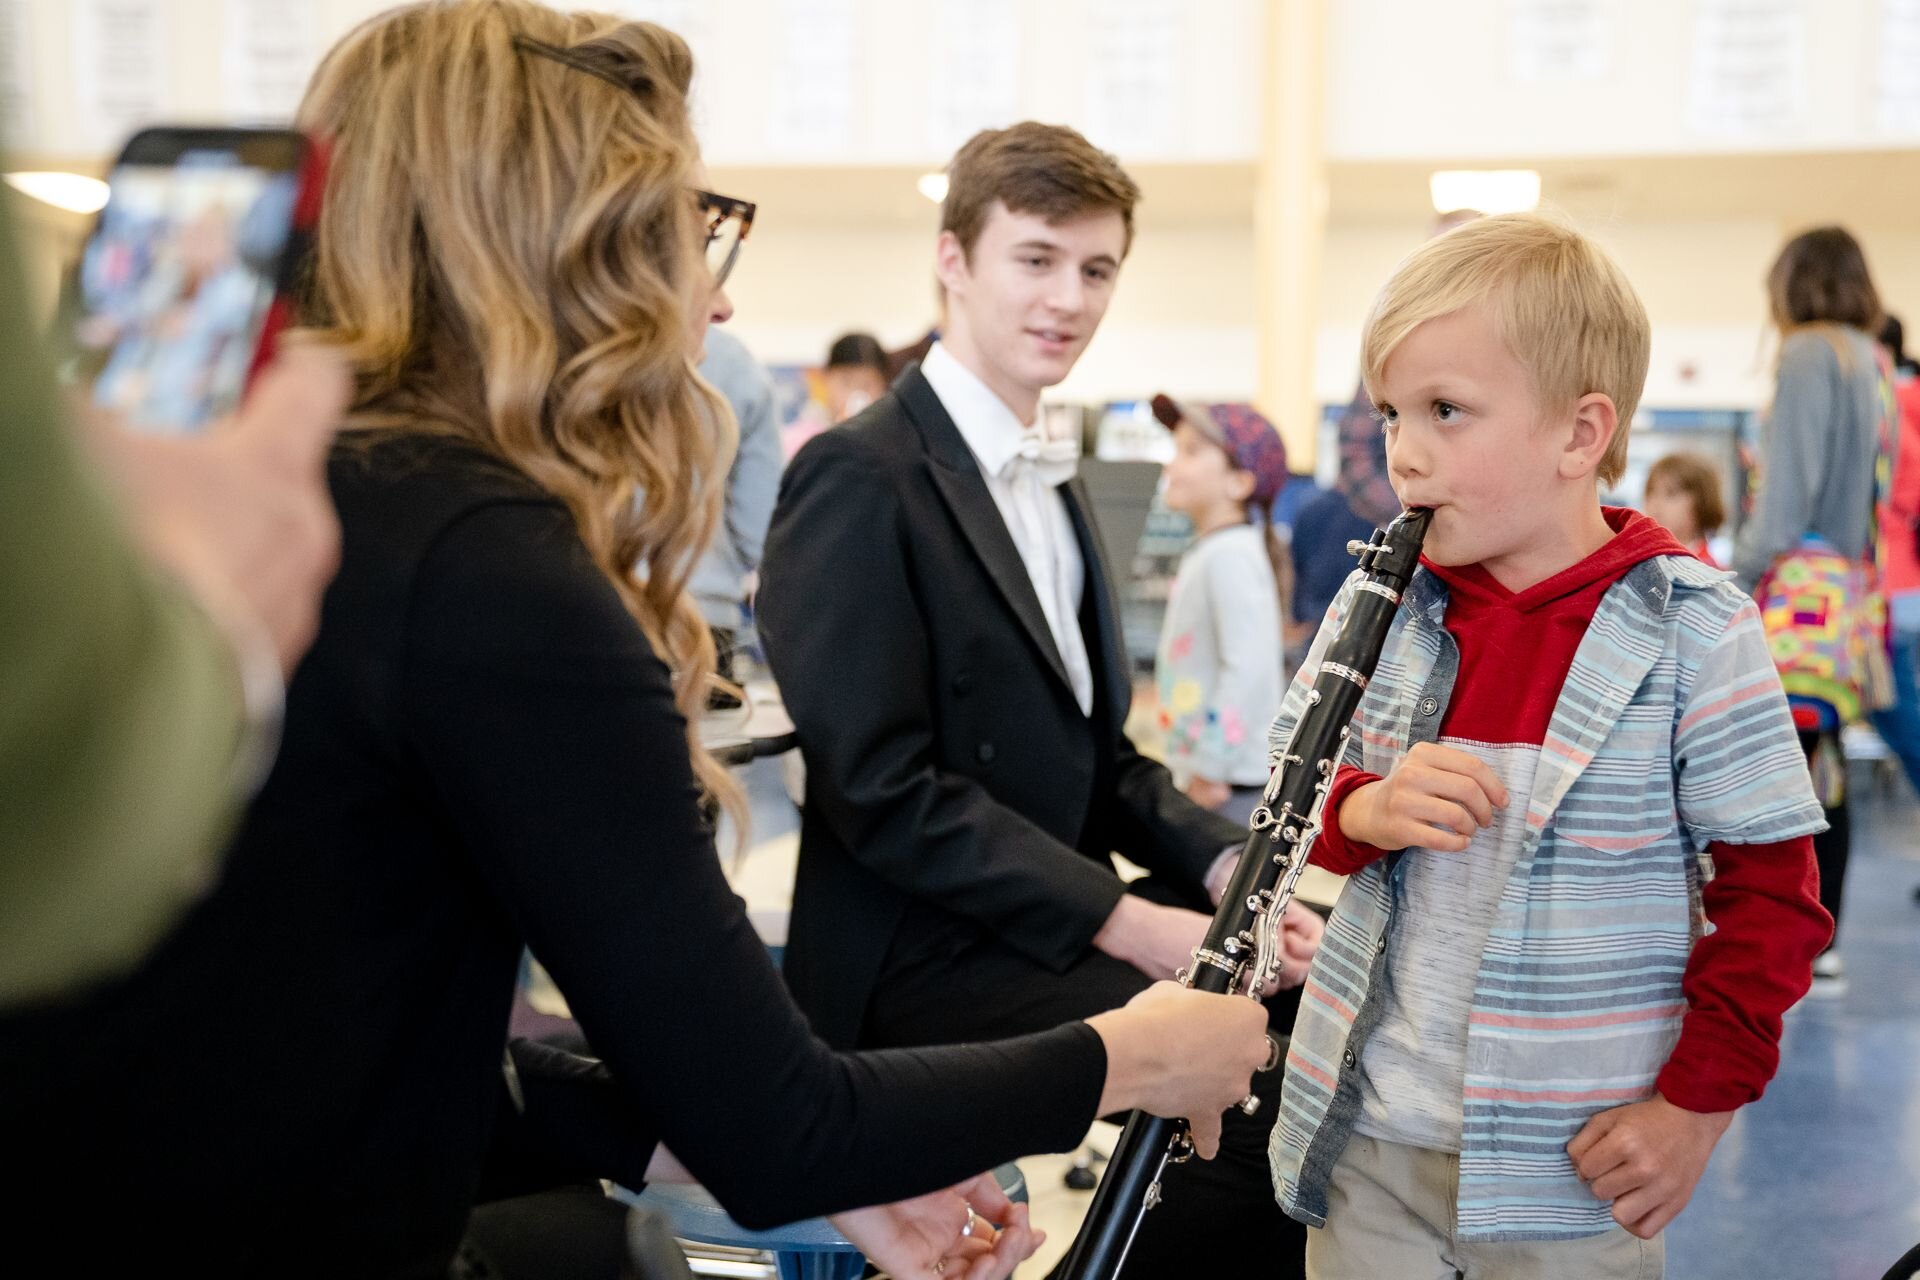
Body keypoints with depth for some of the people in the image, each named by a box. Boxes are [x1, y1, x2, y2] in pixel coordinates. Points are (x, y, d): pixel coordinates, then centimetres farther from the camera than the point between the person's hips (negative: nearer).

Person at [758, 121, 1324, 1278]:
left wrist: (1229, 863, -2)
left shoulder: (1058, 485, 16)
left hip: (1060, 917, 9)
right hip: (920, 964, -9)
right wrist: (1123, 922, -22)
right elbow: (884, 790, -19)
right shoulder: (860, 480, -12)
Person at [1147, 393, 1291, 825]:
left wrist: (1211, 765, -20)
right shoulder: (1207, 552, 14)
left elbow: (1249, 666, -23)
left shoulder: (1232, 555, -16)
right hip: (1208, 772, 10)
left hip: (1233, 782, -10)